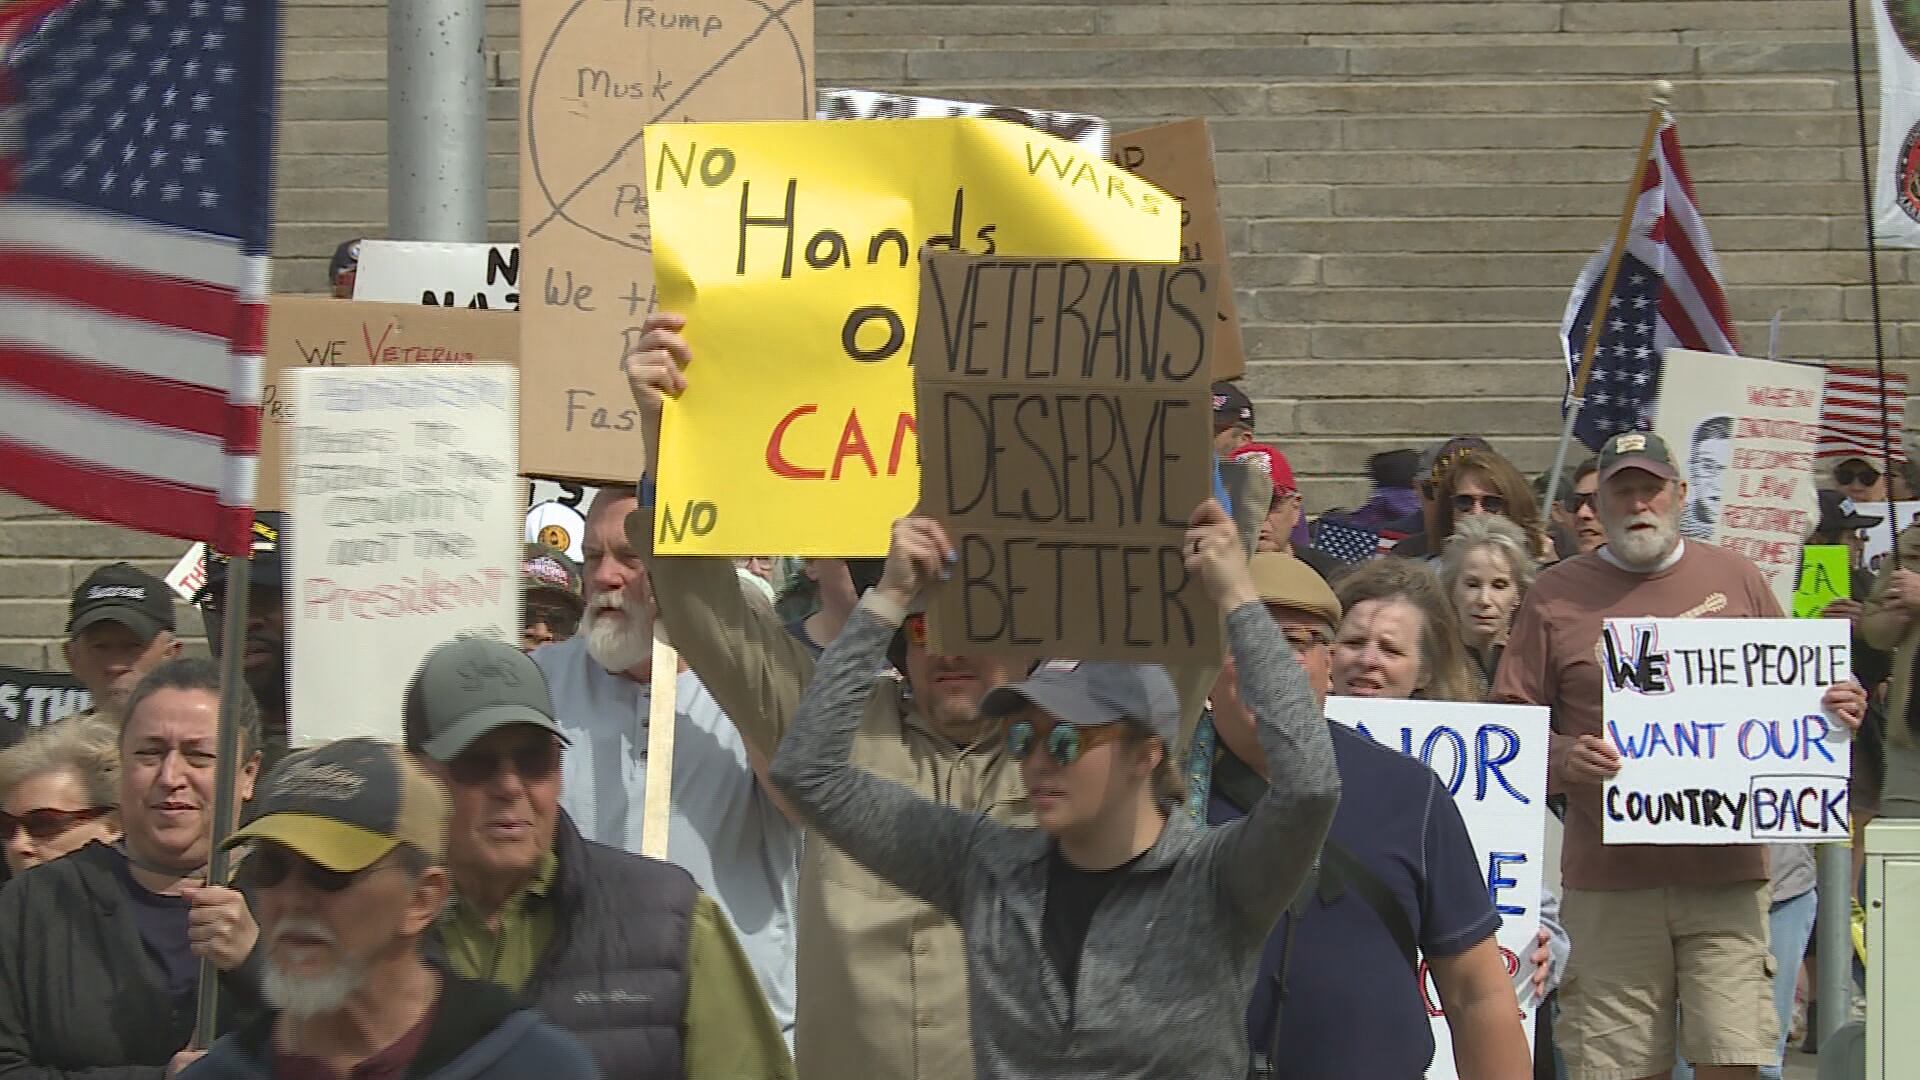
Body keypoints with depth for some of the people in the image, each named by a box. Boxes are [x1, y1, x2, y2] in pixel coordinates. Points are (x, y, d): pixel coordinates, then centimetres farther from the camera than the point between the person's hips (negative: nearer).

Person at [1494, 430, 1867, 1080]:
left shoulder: (1735, 581, 12)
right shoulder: (1556, 597, 7)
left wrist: (1836, 710, -3)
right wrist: (1563, 759, -14)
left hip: (1725, 877, 1)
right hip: (1609, 880, -1)